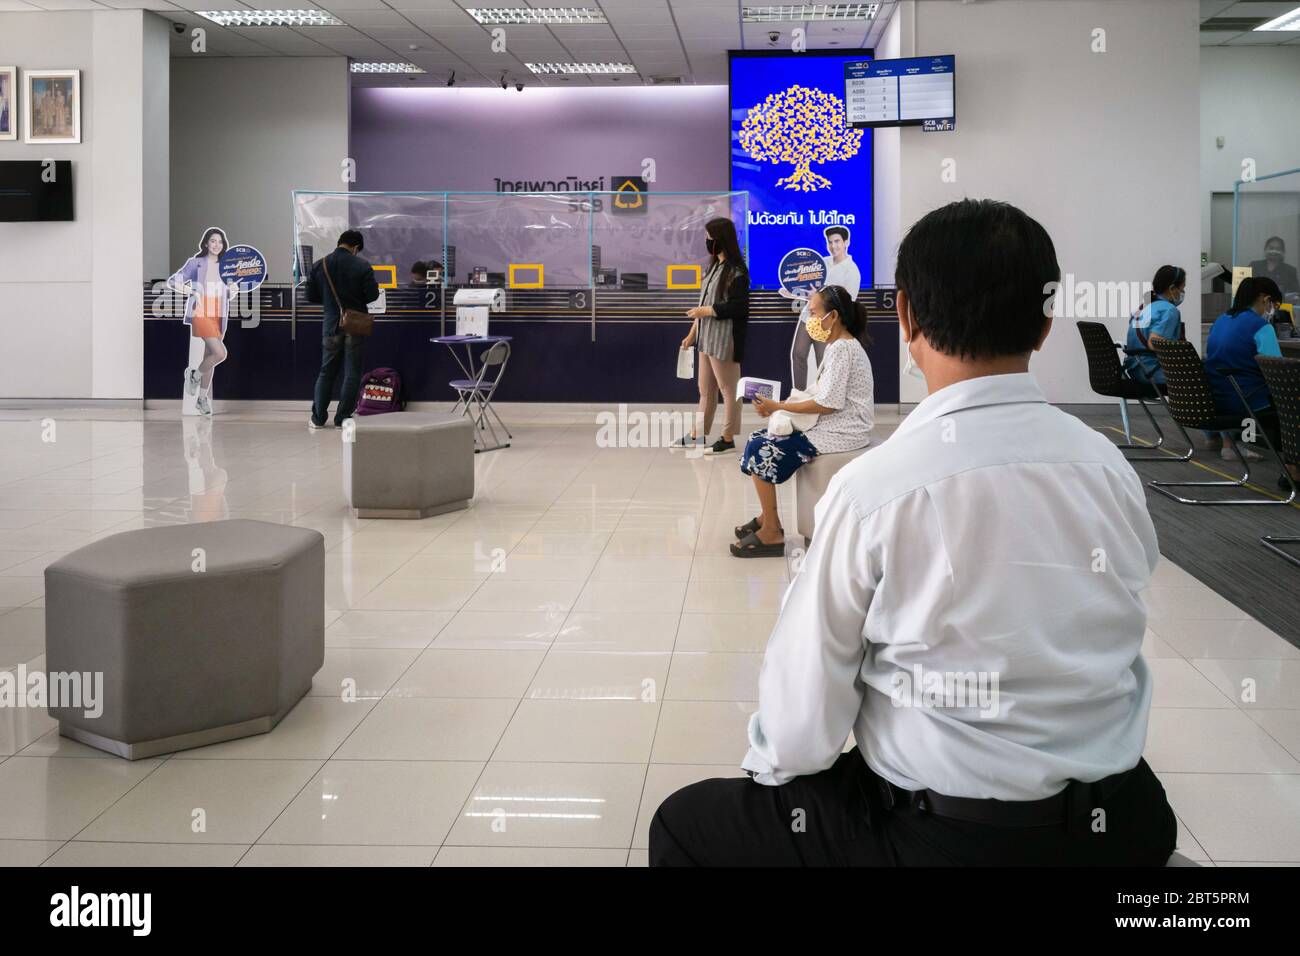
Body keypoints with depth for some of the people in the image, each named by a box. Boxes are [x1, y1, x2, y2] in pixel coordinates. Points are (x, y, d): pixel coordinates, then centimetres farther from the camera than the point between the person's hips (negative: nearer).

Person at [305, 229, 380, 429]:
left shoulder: (319, 265, -1)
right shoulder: (362, 266, -10)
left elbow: (311, 296, 3)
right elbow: (372, 295, -11)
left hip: (331, 324, 3)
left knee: (326, 372, 13)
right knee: (352, 373, 5)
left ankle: (318, 418, 14)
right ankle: (342, 418, 5)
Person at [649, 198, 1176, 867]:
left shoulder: (873, 489, -19)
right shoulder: (1110, 468, -6)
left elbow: (802, 707, -12)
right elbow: (1094, 654, 3)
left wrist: (771, 767, 9)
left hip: (948, 838, -5)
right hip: (1120, 827, 5)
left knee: (684, 828, 13)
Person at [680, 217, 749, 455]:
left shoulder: (736, 272, -12)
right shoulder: (714, 267, 15)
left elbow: (738, 307, -19)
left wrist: (705, 311, -14)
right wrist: (692, 334, 17)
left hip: (724, 341, -9)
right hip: (706, 339, 9)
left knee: (728, 389, 1)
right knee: (705, 390, 14)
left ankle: (728, 439, 7)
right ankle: (698, 435, 21)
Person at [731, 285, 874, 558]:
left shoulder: (842, 348, -16)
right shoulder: (839, 345, 15)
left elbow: (828, 403, -22)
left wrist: (779, 407, -15)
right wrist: (779, 406, 3)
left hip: (841, 433, -10)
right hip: (832, 426, 10)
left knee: (762, 449, -14)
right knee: (759, 439, 6)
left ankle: (772, 533, -6)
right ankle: (767, 518, 13)